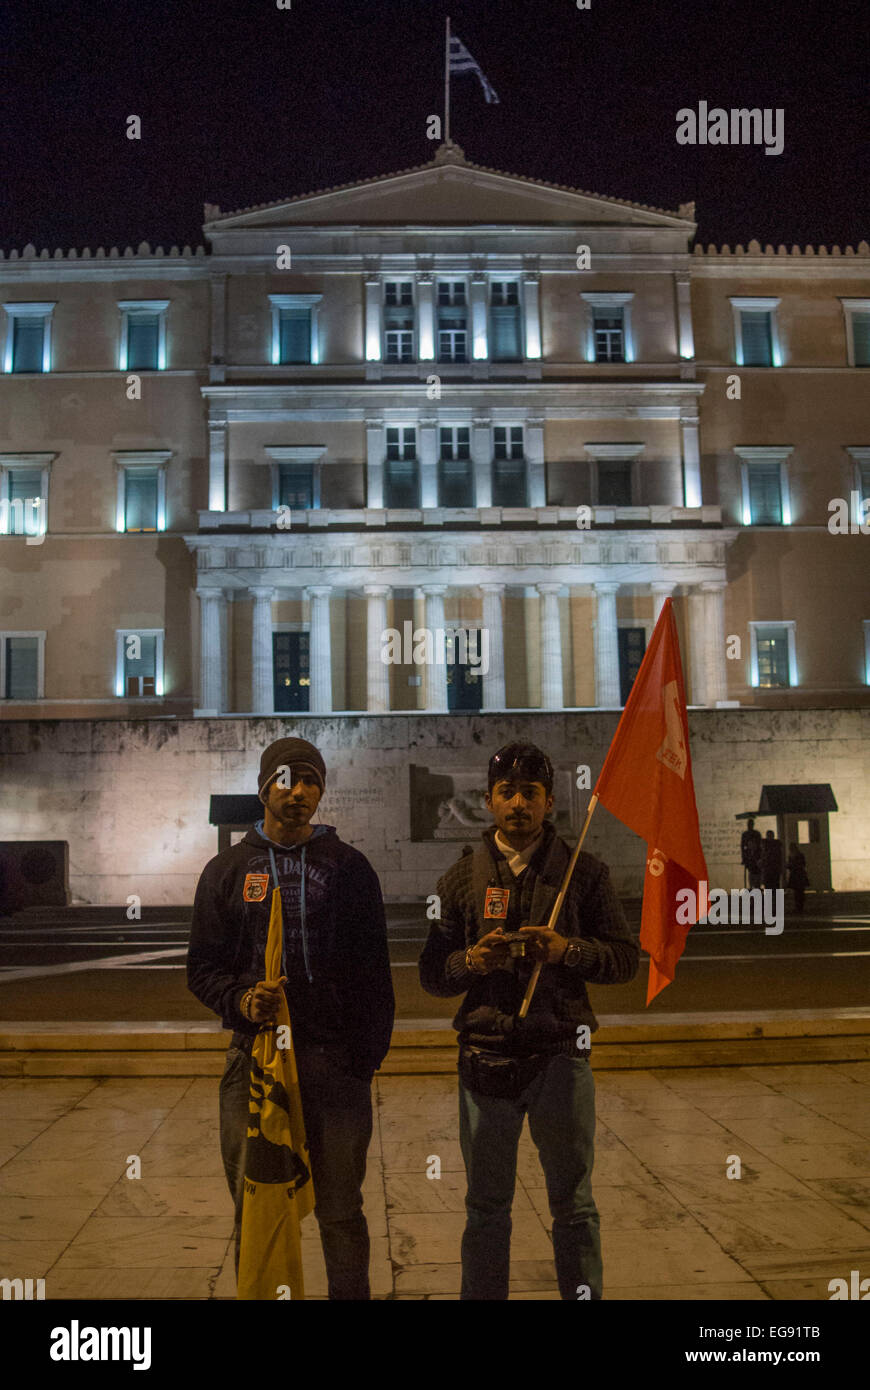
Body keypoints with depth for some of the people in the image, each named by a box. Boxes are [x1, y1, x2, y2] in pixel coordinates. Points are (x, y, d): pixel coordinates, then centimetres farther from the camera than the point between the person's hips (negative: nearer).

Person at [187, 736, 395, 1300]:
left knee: (341, 1210, 9)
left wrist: (368, 1053, -4)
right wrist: (242, 1001, -13)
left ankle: (351, 1293, 25)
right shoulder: (227, 870, 9)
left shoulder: (350, 866, 6)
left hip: (336, 1062, -1)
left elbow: (374, 971, 5)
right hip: (253, 1060, 1)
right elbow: (203, 967, 7)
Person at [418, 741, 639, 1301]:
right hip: (485, 1058, 1)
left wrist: (569, 950, -16)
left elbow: (626, 957, 2)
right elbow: (431, 974, 7)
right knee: (487, 1207, 12)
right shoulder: (462, 879, 6)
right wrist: (470, 961, -14)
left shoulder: (585, 872, 4)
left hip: (561, 1055, -1)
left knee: (574, 1203, 10)